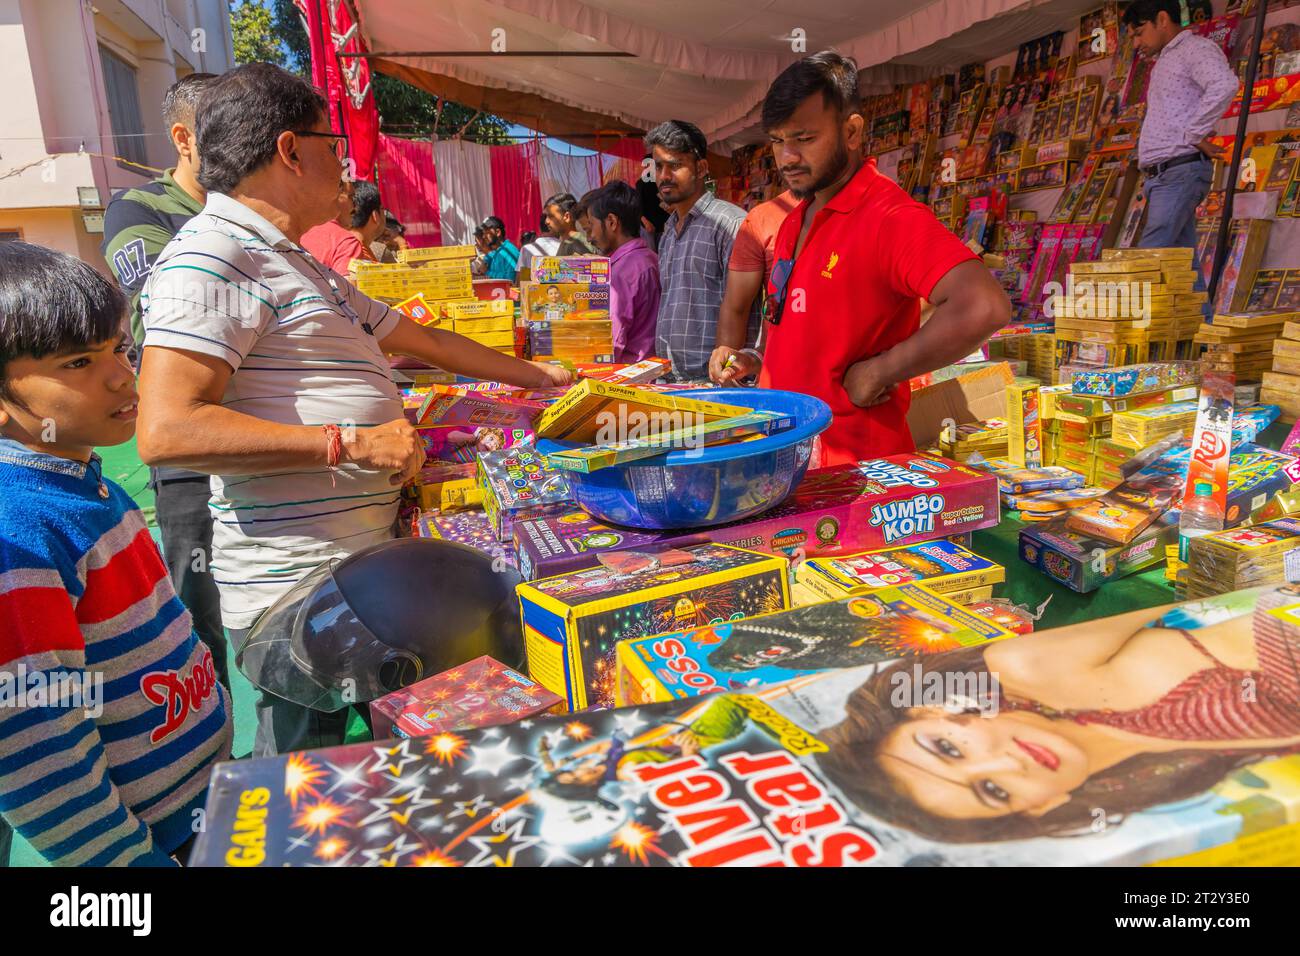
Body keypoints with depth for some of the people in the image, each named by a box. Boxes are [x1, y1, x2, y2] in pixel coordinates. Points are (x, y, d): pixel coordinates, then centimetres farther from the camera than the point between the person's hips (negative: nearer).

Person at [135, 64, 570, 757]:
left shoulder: (304, 267, 19)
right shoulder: (213, 255, -14)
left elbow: (426, 340, 27)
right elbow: (166, 429, -25)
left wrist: (537, 376, 32)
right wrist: (349, 443, -23)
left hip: (355, 563, 10)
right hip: (292, 583, -10)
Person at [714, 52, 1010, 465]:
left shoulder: (888, 216, -17)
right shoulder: (795, 221, 10)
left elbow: (983, 307, -32)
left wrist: (876, 373, -24)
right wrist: (761, 362, 6)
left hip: (853, 461, -8)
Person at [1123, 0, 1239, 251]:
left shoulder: (1196, 47, -2)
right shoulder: (1164, 61, 26)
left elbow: (1224, 85, -21)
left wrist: (1194, 135, -17)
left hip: (1180, 172, -9)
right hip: (1159, 175, 9)